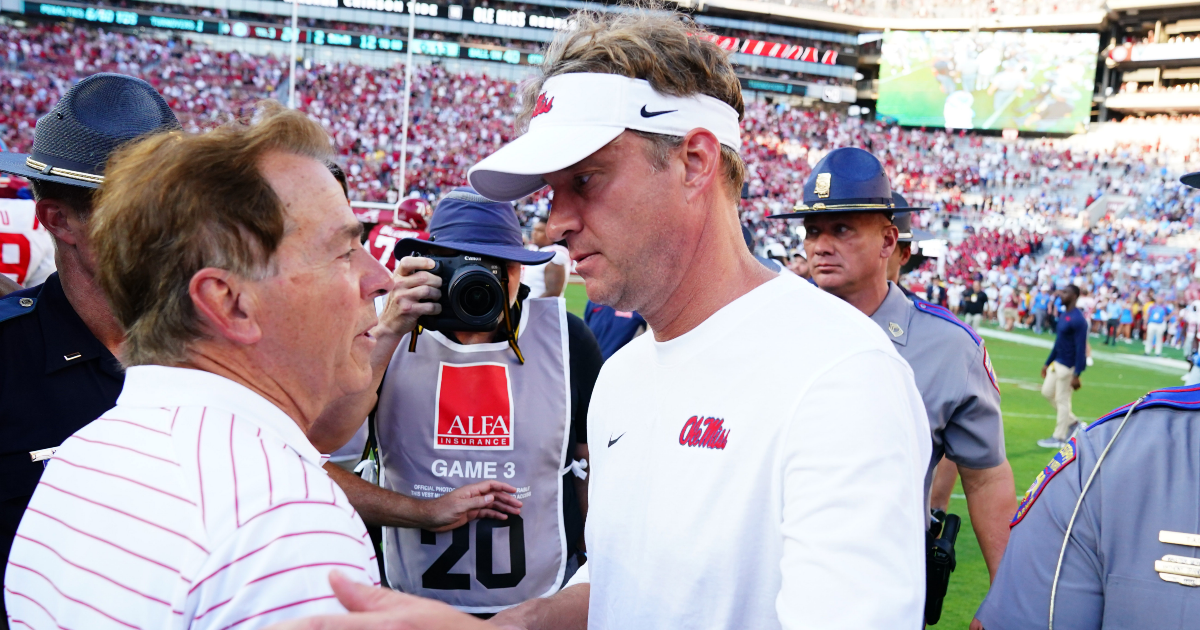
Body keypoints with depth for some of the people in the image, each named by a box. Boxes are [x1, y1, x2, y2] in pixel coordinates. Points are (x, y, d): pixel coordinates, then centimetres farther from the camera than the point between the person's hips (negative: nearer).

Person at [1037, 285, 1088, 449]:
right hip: (1057, 362, 9)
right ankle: (1072, 422, 30)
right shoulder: (1063, 316, 9)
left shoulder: (1078, 320, -21)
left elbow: (1081, 348, -22)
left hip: (1068, 366, -9)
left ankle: (1059, 438, 12)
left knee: (1062, 400, 0)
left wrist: (1076, 375, -25)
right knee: (1047, 391, 17)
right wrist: (1047, 363, 22)